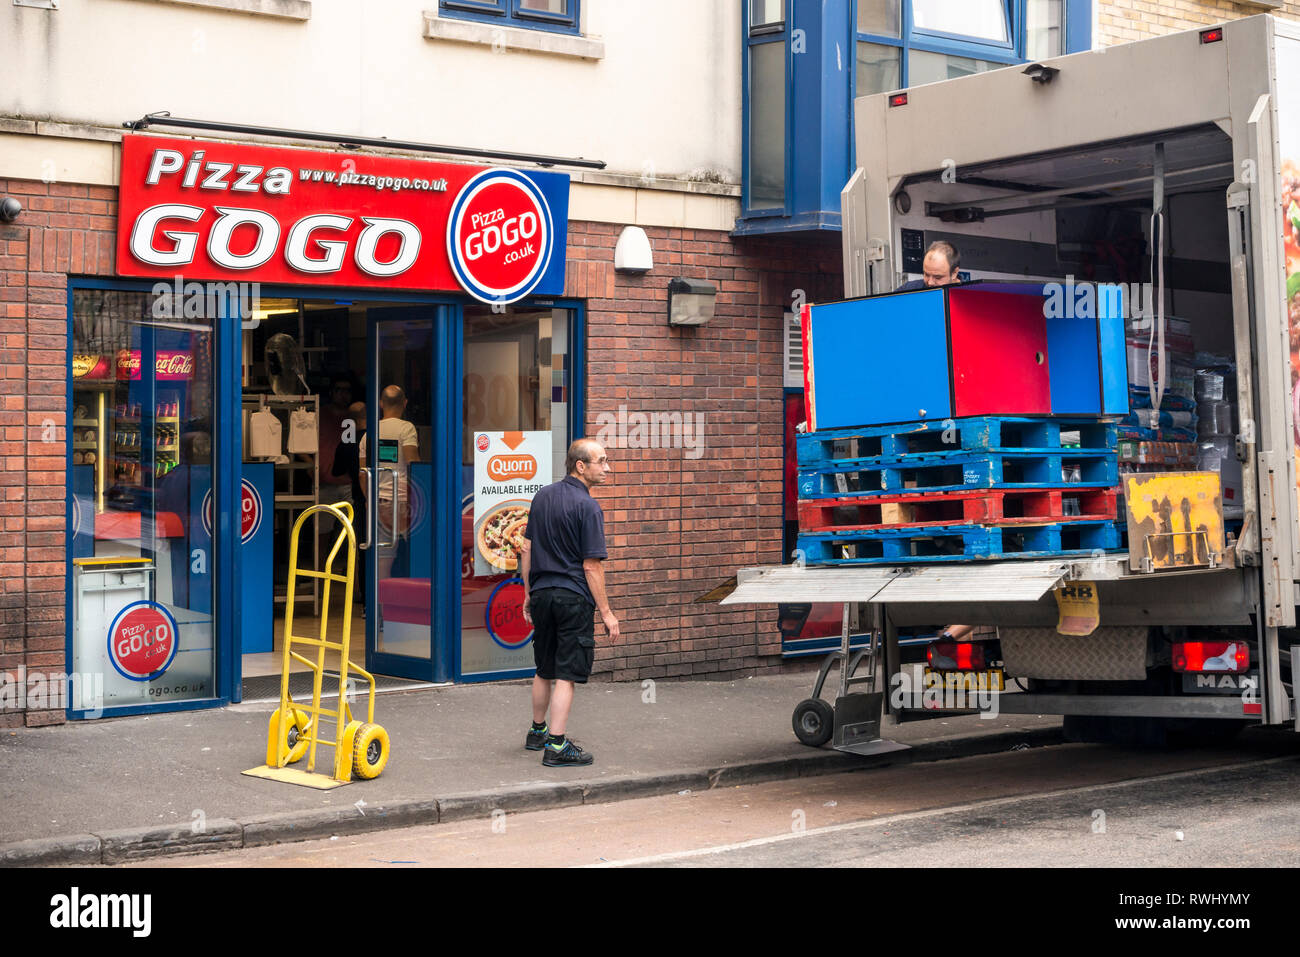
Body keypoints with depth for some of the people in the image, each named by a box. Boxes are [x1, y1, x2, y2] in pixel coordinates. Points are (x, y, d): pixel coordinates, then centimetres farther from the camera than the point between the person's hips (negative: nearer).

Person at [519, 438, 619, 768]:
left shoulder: (543, 496, 8)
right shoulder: (587, 507, -13)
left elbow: (527, 549, 12)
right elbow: (591, 567, -14)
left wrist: (529, 593, 20)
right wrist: (606, 613, -9)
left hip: (542, 594, 7)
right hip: (573, 598, -7)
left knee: (544, 670, 20)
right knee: (567, 674, -2)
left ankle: (537, 732, 33)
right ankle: (557, 746, -3)